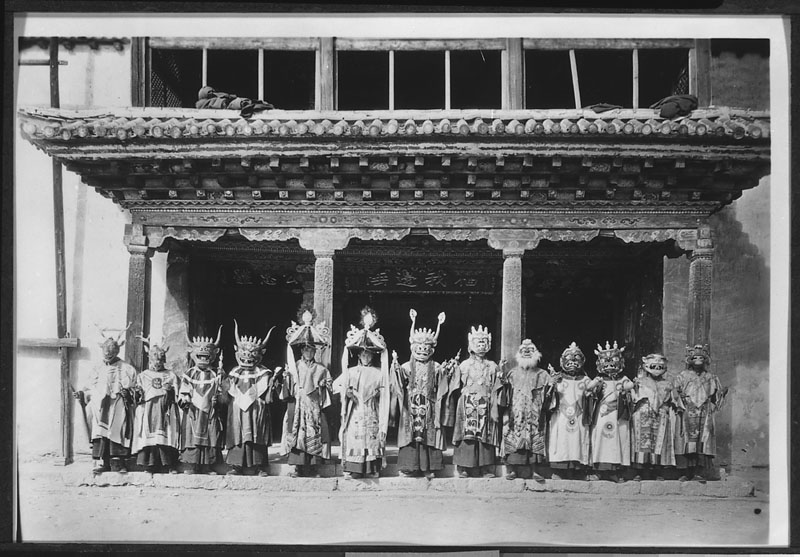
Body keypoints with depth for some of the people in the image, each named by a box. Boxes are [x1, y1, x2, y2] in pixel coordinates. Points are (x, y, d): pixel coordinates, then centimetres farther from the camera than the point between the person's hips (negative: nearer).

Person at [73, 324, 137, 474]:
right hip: (101, 408, 3)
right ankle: (101, 462, -10)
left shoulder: (125, 369, 9)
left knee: (116, 431, -9)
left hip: (118, 407, -3)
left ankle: (117, 462, -7)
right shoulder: (97, 370, 21)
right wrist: (82, 394, 0)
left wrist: (127, 391, -19)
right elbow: (90, 388, 17)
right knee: (100, 433, -8)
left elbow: (131, 384, -1)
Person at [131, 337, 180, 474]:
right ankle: (149, 465, -6)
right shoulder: (142, 376, 16)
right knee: (148, 436, -10)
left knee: (167, 436, -11)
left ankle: (170, 466, -12)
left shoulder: (171, 376, 15)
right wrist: (137, 393, -11)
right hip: (147, 412, 1)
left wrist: (170, 391, -11)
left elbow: (177, 396, 9)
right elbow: (137, 396, 11)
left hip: (165, 411, 0)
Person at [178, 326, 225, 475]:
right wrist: (184, 398, -12)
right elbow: (184, 390, 6)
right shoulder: (190, 373, 8)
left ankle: (208, 467, 6)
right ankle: (190, 465, 0)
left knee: (211, 439, 0)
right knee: (191, 439, -5)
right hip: (193, 412, -1)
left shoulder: (215, 374, 9)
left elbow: (220, 391, 9)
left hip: (210, 412, 1)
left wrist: (218, 400, -9)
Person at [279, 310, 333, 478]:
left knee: (313, 436, -3)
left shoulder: (321, 370, 8)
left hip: (314, 408, 0)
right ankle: (298, 466, 0)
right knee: (297, 435, -5)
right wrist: (286, 378, -10)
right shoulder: (293, 367, 7)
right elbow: (288, 390, 5)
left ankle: (312, 466, 2)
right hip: (297, 406, 0)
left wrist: (324, 386, -8)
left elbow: (328, 392, 11)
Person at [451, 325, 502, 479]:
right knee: (467, 435, -7)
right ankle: (464, 468, -3)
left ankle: (486, 468, 2)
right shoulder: (465, 365, 9)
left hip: (485, 406, 1)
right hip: (468, 404, -1)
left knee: (486, 435, -2)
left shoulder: (492, 366, 12)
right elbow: (457, 386, 8)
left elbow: (495, 389, 10)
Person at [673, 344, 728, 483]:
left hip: (705, 417, 2)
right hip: (687, 416, -1)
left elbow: (715, 398, 16)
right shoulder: (683, 376, 8)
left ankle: (699, 472, -4)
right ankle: (686, 472, -1)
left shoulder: (711, 378, 14)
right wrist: (680, 398, -11)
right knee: (686, 444, -6)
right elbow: (675, 394, 5)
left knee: (703, 444, -5)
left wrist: (722, 393, 0)